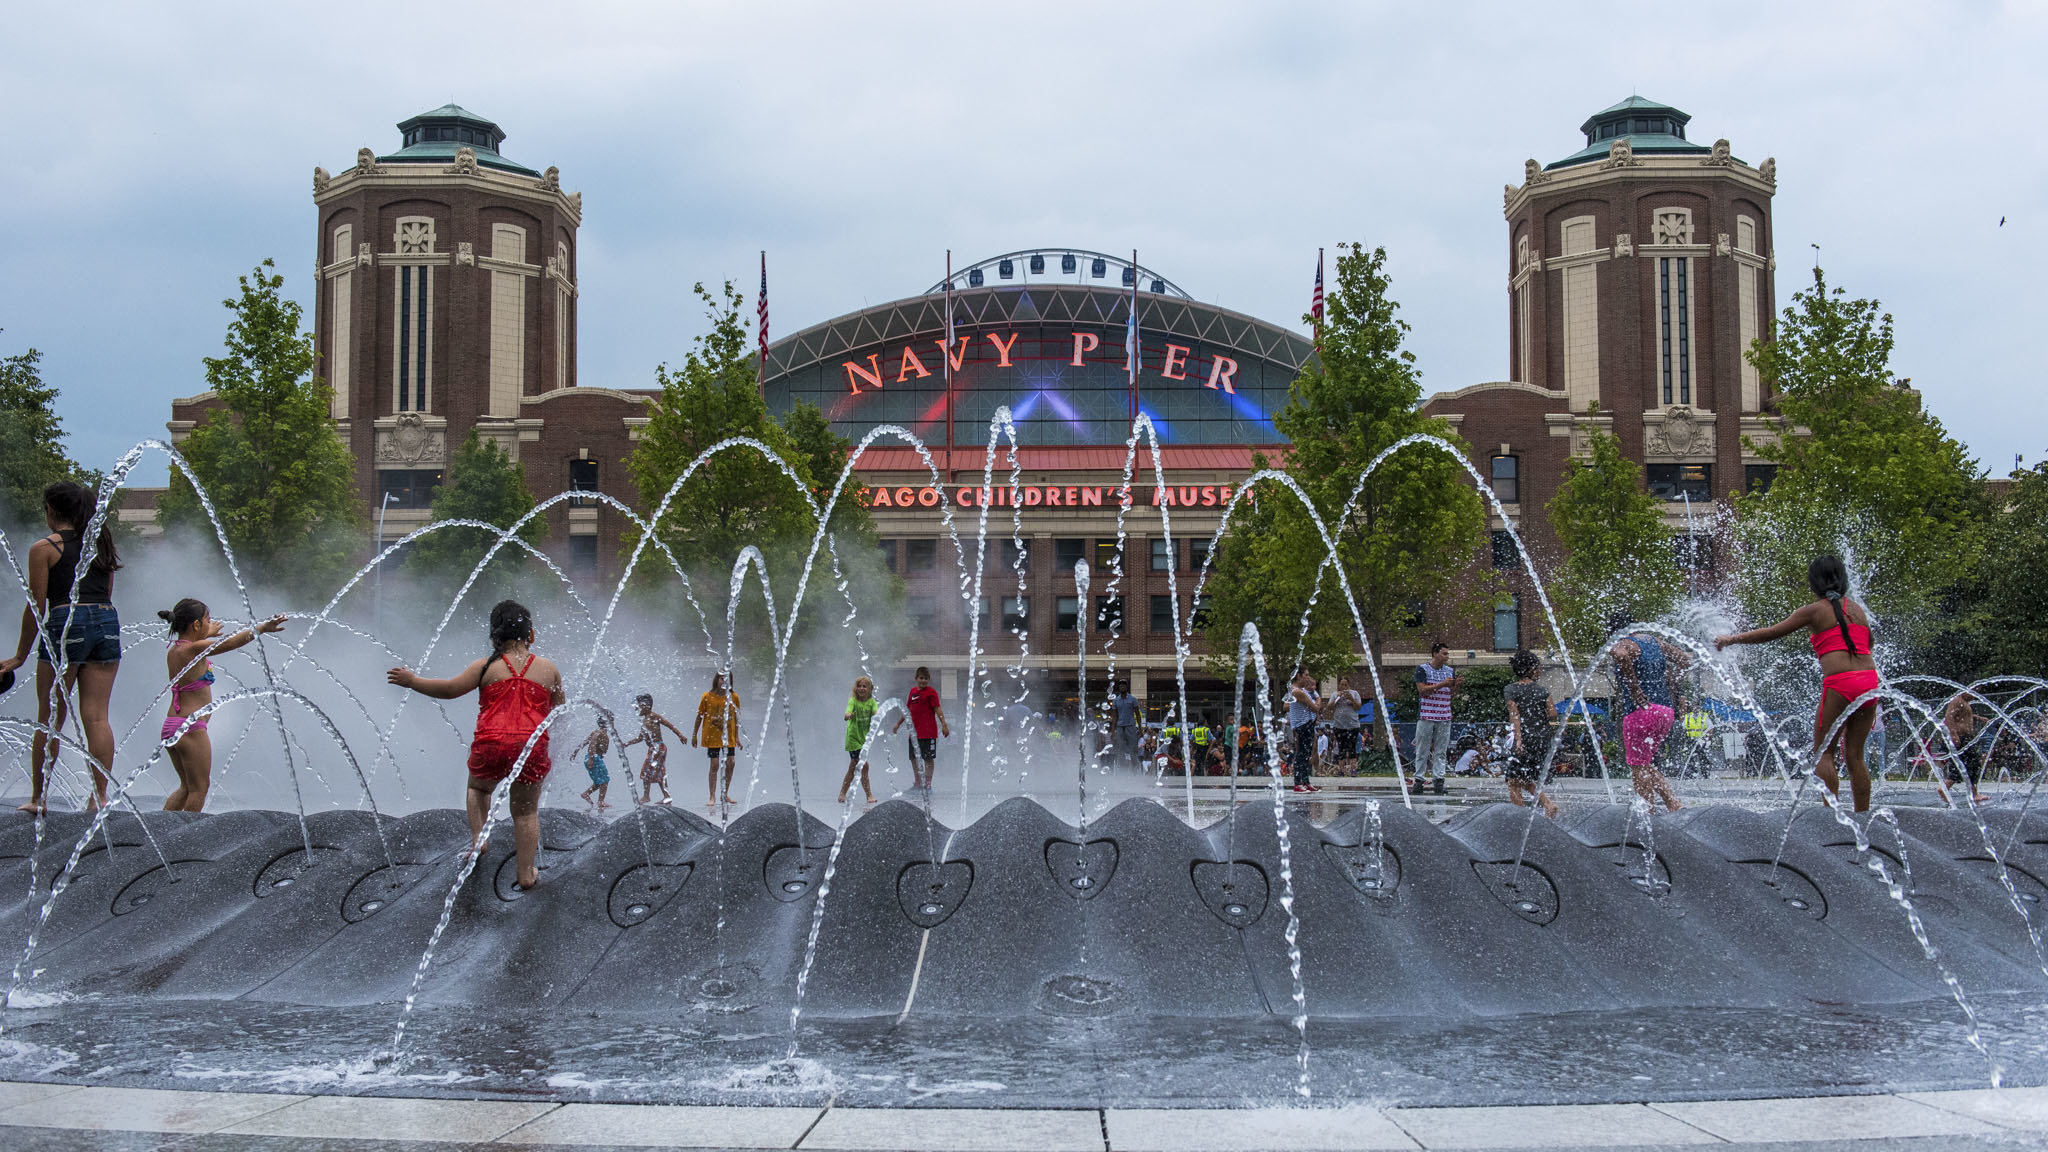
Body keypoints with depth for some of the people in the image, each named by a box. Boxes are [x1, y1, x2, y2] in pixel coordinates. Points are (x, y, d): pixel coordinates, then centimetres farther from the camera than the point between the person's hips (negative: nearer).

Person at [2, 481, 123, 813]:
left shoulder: (44, 548, 1)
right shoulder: (101, 543, 17)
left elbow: (36, 607, 0)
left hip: (66, 624, -5)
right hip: (107, 623, 5)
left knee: (49, 720, 5)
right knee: (96, 717, 4)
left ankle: (38, 798, 11)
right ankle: (100, 796, -1)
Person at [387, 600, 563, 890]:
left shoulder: (487, 666, 2)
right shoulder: (547, 668, 7)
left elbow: (449, 689, 3)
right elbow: (560, 707, 17)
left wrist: (412, 680, 16)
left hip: (491, 743, -1)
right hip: (532, 746, 1)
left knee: (478, 788, 31)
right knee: (526, 810, 14)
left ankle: (478, 838, 14)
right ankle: (526, 874, 14)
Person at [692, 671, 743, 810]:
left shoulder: (734, 697, 2)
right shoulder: (707, 697, -5)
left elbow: (736, 718, 9)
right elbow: (699, 716, 2)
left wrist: (737, 737, 9)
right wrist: (694, 735, 3)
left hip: (729, 736, 3)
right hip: (712, 735, -3)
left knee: (730, 763, 2)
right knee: (714, 765, -6)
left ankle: (726, 794, 18)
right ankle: (713, 797, 0)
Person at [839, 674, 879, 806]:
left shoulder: (871, 702, -1)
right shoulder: (853, 701, -13)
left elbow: (876, 714, -18)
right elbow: (846, 715, -28)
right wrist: (849, 716, -52)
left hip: (864, 738, 6)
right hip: (853, 737, -6)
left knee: (853, 768, 14)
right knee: (864, 765, -11)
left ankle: (842, 794, 24)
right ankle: (869, 795, -4)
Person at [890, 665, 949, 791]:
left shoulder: (931, 692, -6)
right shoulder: (913, 691, 13)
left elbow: (937, 708, -14)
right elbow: (907, 709, 23)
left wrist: (944, 725, -23)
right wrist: (898, 724, 27)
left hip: (928, 732, -7)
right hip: (914, 732, 7)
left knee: (928, 758, -3)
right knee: (914, 758, 12)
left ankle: (928, 784, 1)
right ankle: (917, 783, 22)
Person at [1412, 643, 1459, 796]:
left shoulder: (1450, 671, 12)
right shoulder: (1422, 669, -1)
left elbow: (1452, 692, 12)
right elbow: (1422, 689, -11)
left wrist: (1456, 685, -10)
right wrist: (1442, 684, -17)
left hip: (1444, 716, 4)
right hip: (1426, 715, -4)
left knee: (1441, 750, 3)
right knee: (1422, 750, 0)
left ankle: (1439, 780, 4)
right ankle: (1419, 779, 5)